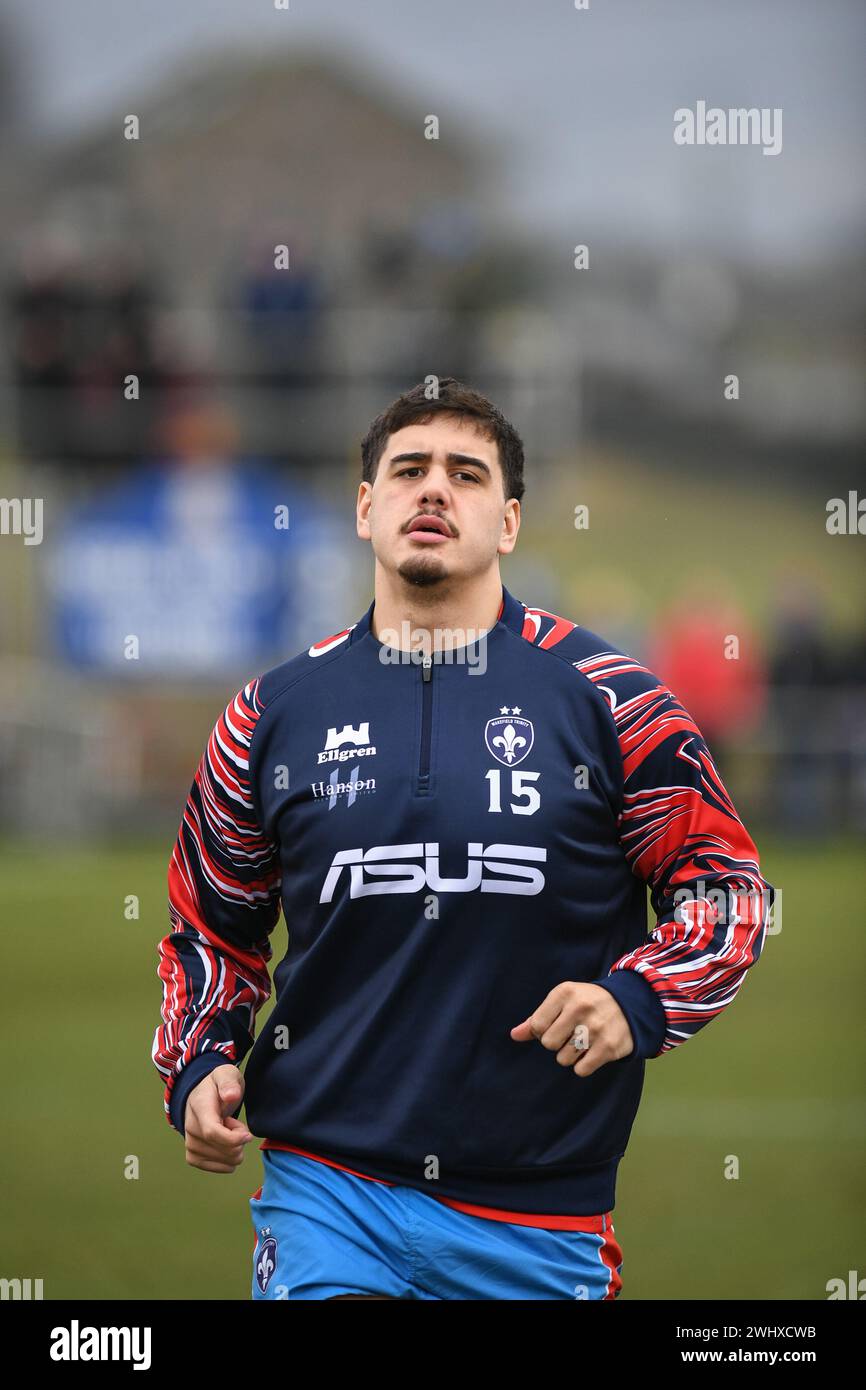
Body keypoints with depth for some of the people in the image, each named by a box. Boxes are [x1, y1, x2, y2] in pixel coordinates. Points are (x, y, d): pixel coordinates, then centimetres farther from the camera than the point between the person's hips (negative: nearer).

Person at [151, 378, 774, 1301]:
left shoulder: (606, 699, 1)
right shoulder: (275, 712, 8)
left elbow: (725, 885, 4)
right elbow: (213, 925, 18)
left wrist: (639, 999, -14)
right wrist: (198, 1069, 2)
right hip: (328, 1185, 1)